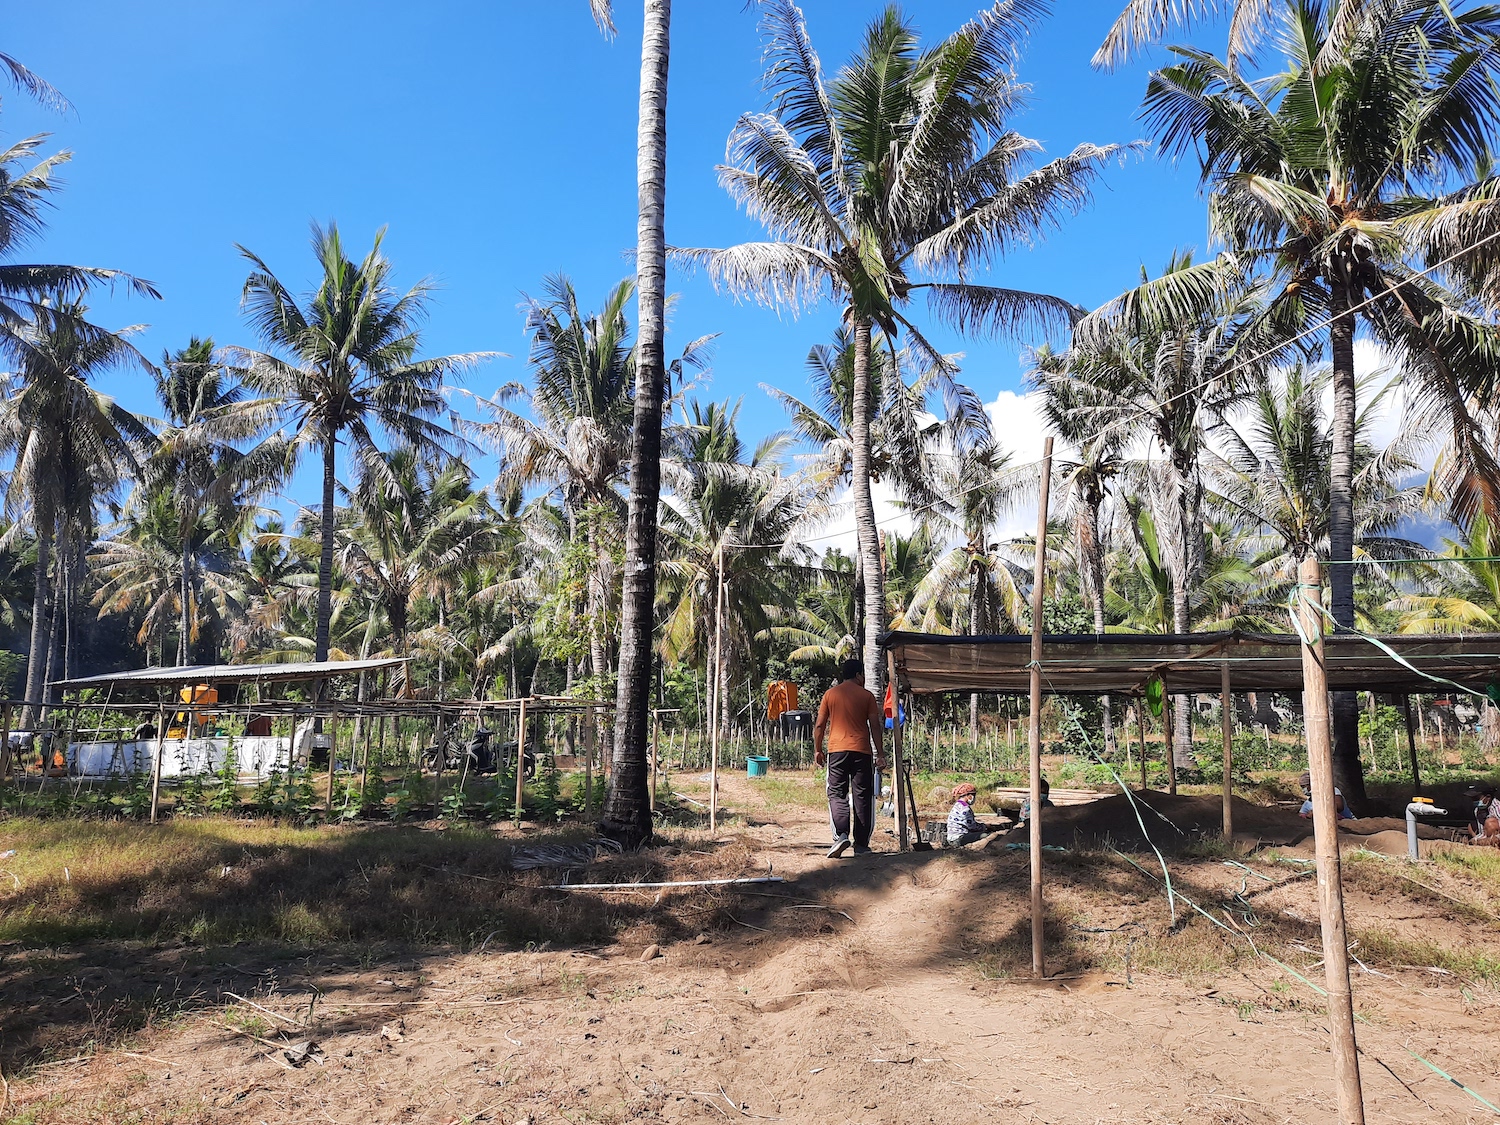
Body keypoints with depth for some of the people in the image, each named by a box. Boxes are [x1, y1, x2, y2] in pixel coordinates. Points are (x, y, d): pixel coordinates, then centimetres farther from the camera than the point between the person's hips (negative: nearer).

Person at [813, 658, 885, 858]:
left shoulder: (830, 694, 6)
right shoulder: (867, 696, 4)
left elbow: (820, 725, 5)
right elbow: (875, 727, 1)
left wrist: (817, 749, 16)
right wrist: (880, 755, 4)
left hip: (837, 751, 0)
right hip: (862, 751, 0)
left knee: (837, 793, 4)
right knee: (862, 796, 6)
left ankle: (841, 834, -18)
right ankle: (861, 845, 8)